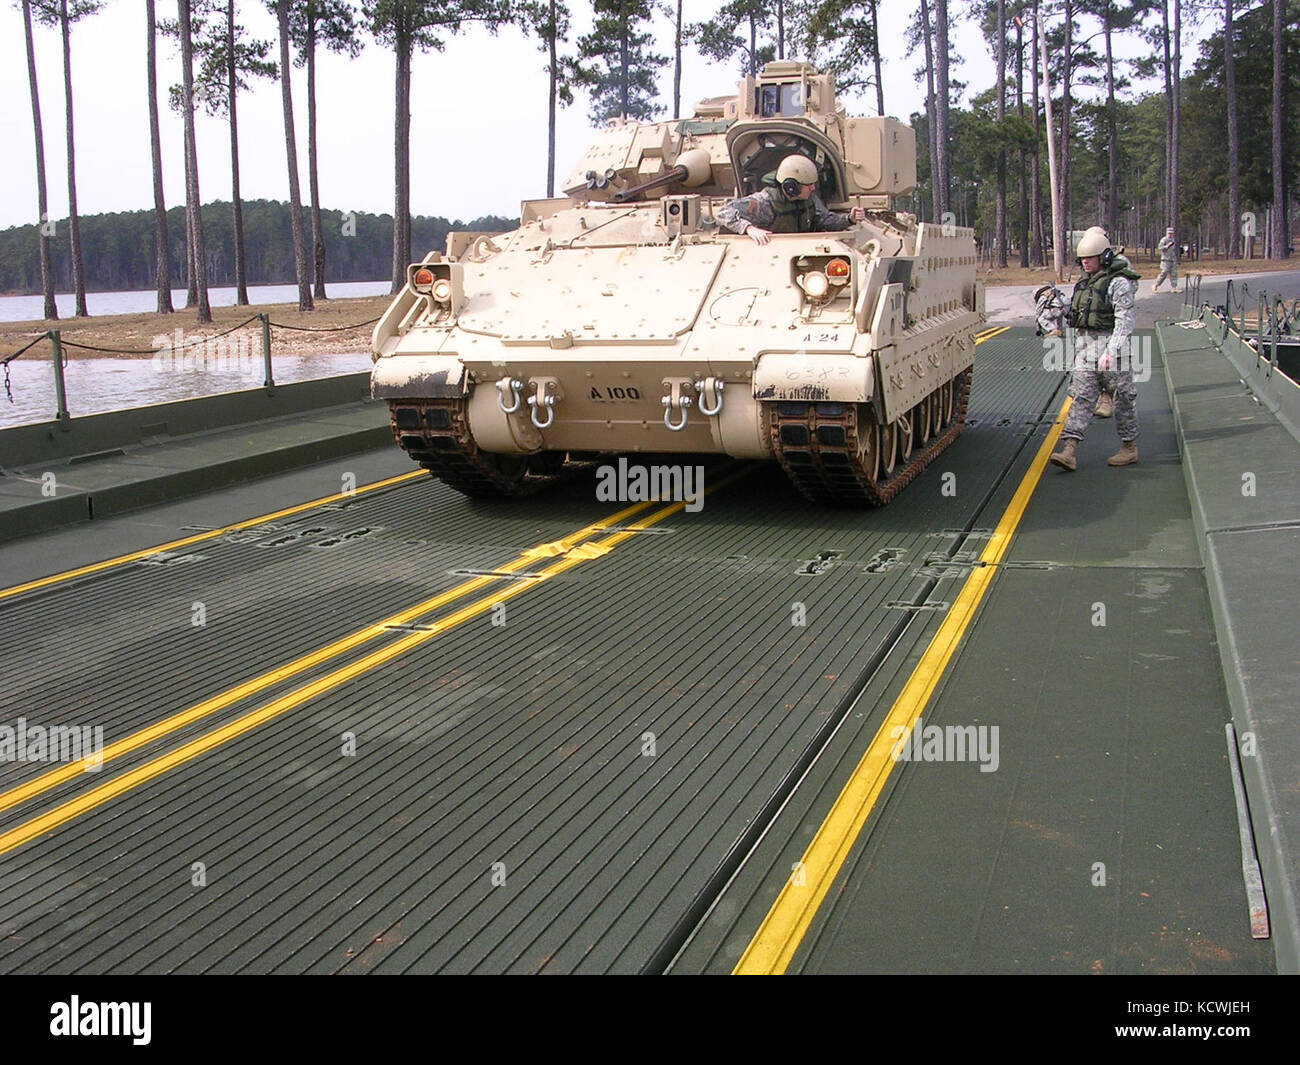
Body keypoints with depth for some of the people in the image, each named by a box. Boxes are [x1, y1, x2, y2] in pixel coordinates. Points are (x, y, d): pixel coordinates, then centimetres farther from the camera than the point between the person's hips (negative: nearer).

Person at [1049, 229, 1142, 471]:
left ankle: (1129, 447, 18)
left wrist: (1111, 351, -28)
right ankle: (1069, 451, -10)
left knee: (1123, 397, 4)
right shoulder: (1085, 282, 14)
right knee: (1081, 397, -2)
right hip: (1085, 347, 7)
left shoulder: (1118, 283, -11)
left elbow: (1125, 320, -18)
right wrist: (1078, 348, 24)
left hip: (1111, 344, -7)